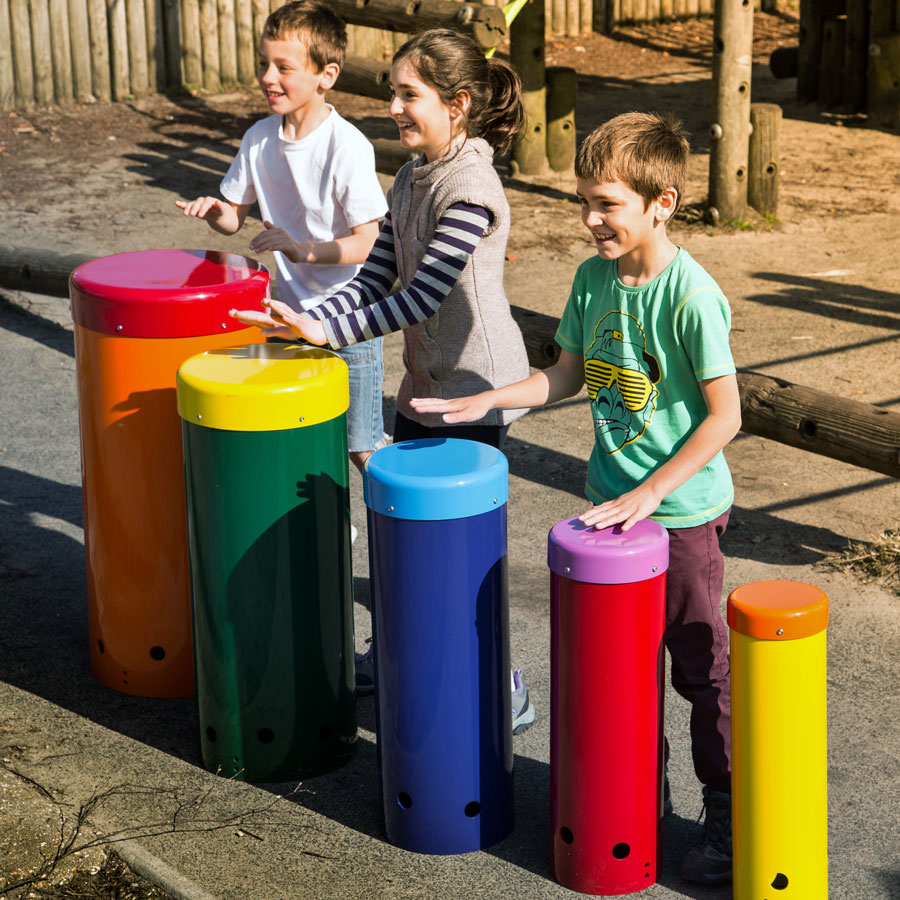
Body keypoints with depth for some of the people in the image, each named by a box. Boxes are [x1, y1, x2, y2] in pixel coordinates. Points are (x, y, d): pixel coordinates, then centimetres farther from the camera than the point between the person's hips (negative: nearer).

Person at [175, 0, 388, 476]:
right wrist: (213, 210, -12)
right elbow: (235, 216, 10)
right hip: (289, 312, 6)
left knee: (362, 445, 3)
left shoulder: (347, 146, -19)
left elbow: (369, 243, -20)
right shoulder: (260, 137, 0)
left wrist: (302, 249, -32)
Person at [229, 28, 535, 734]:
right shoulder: (410, 181, 8)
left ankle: (503, 693, 8)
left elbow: (423, 295, -25)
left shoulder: (472, 187, -20)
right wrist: (306, 321, -8)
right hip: (426, 382, 9)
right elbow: (377, 278, 7)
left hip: (478, 390, -9)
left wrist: (328, 332, -24)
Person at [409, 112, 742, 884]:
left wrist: (650, 493, -21)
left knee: (699, 667, 4)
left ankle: (728, 817, 18)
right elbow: (570, 376, 13)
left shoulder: (691, 295, -21)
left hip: (683, 509, -6)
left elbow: (725, 416, -20)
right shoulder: (594, 278, 0)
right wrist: (484, 402, 3)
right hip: (611, 500, 6)